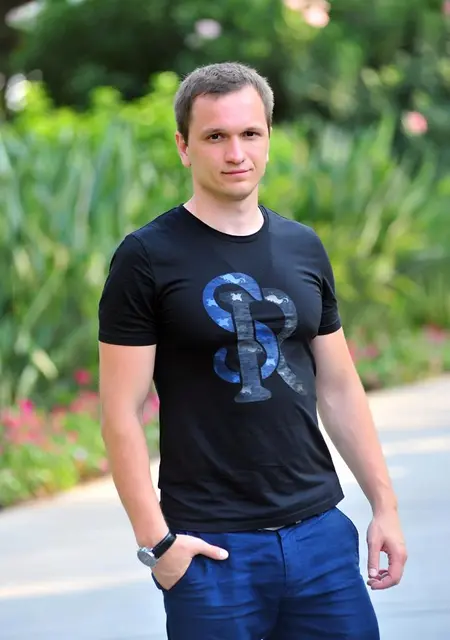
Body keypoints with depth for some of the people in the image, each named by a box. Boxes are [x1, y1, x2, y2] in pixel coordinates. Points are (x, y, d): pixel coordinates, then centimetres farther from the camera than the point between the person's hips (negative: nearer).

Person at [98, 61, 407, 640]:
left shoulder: (303, 248, 11)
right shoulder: (146, 258, -5)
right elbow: (122, 413, -8)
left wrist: (384, 504, 10)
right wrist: (155, 540, -14)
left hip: (320, 528, 5)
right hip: (213, 545, -4)